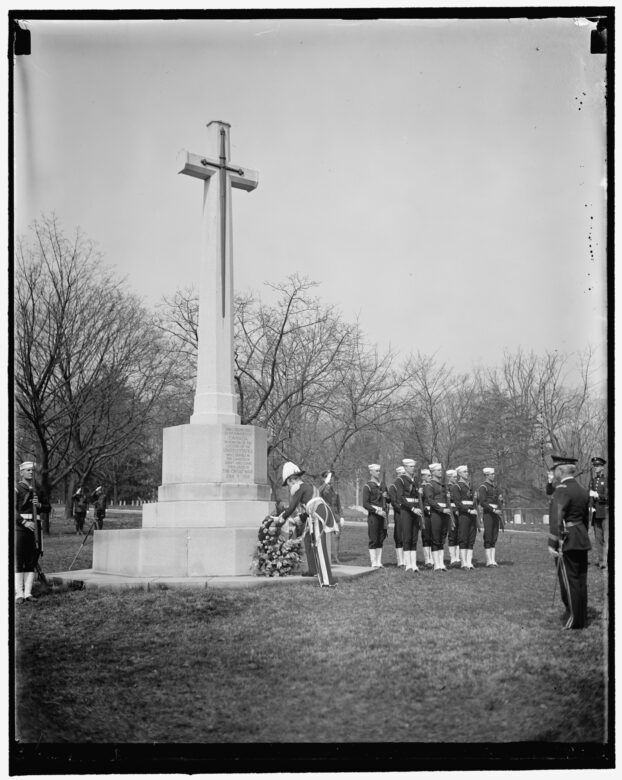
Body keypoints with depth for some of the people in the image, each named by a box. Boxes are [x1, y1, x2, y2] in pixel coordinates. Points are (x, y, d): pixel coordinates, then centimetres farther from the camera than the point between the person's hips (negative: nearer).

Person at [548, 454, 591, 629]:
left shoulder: (562, 490, -15)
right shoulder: (583, 491, 12)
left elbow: (557, 518, -21)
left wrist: (552, 544, -19)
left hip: (567, 542, -9)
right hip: (582, 541, 9)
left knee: (569, 580, -2)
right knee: (580, 580, 13)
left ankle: (574, 620, 1)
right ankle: (582, 618, 20)